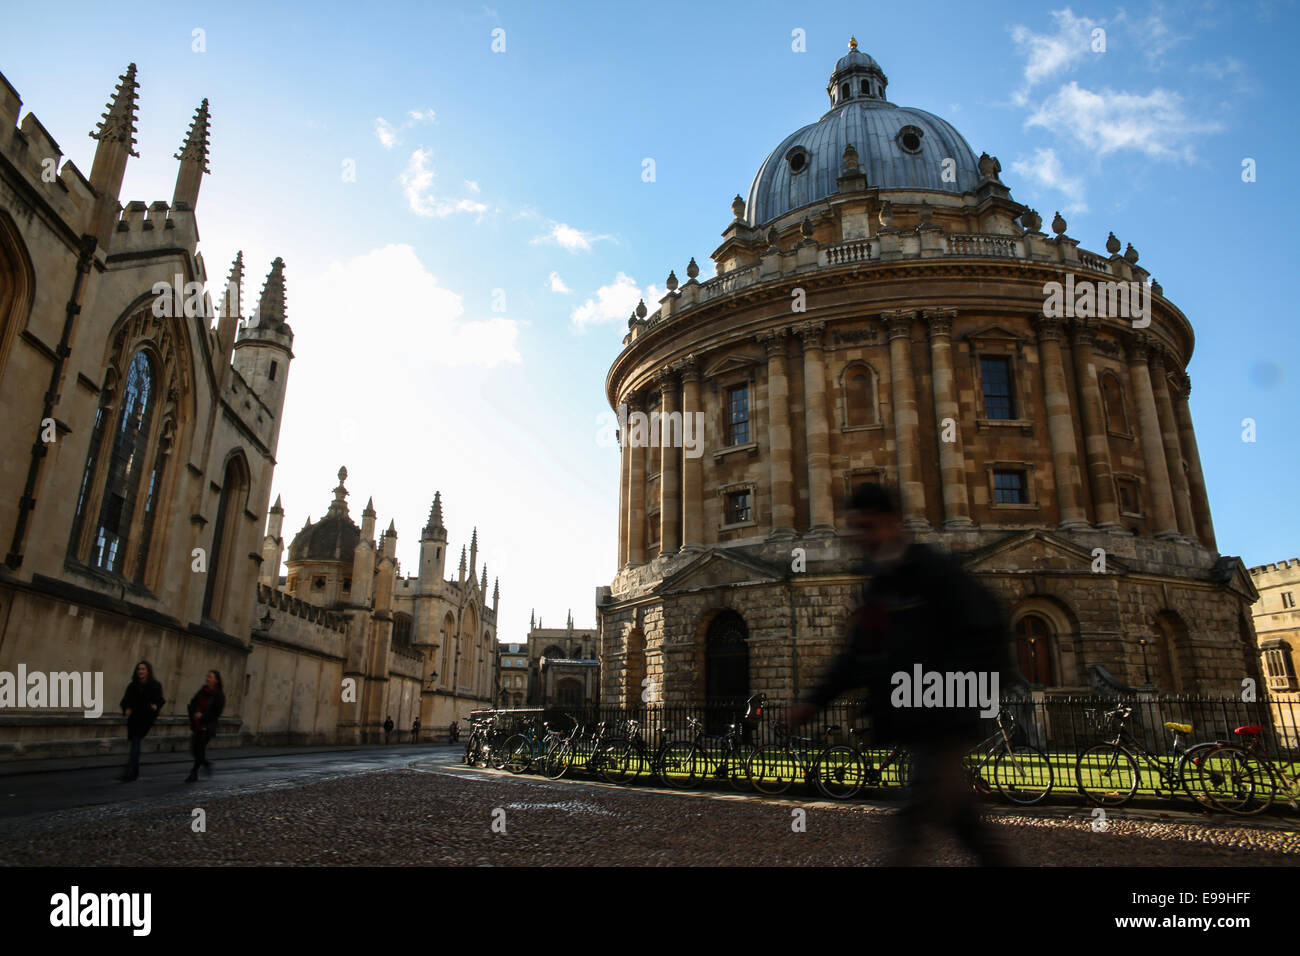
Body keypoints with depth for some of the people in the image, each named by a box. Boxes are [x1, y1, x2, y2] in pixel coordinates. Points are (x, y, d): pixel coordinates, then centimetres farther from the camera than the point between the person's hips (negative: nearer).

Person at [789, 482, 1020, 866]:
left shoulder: (935, 570, -8)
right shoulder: (875, 586, 16)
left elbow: (989, 632, -13)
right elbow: (856, 656, 21)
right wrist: (816, 701, 15)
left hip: (945, 723, -8)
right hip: (913, 727, 8)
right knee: (955, 810, 15)